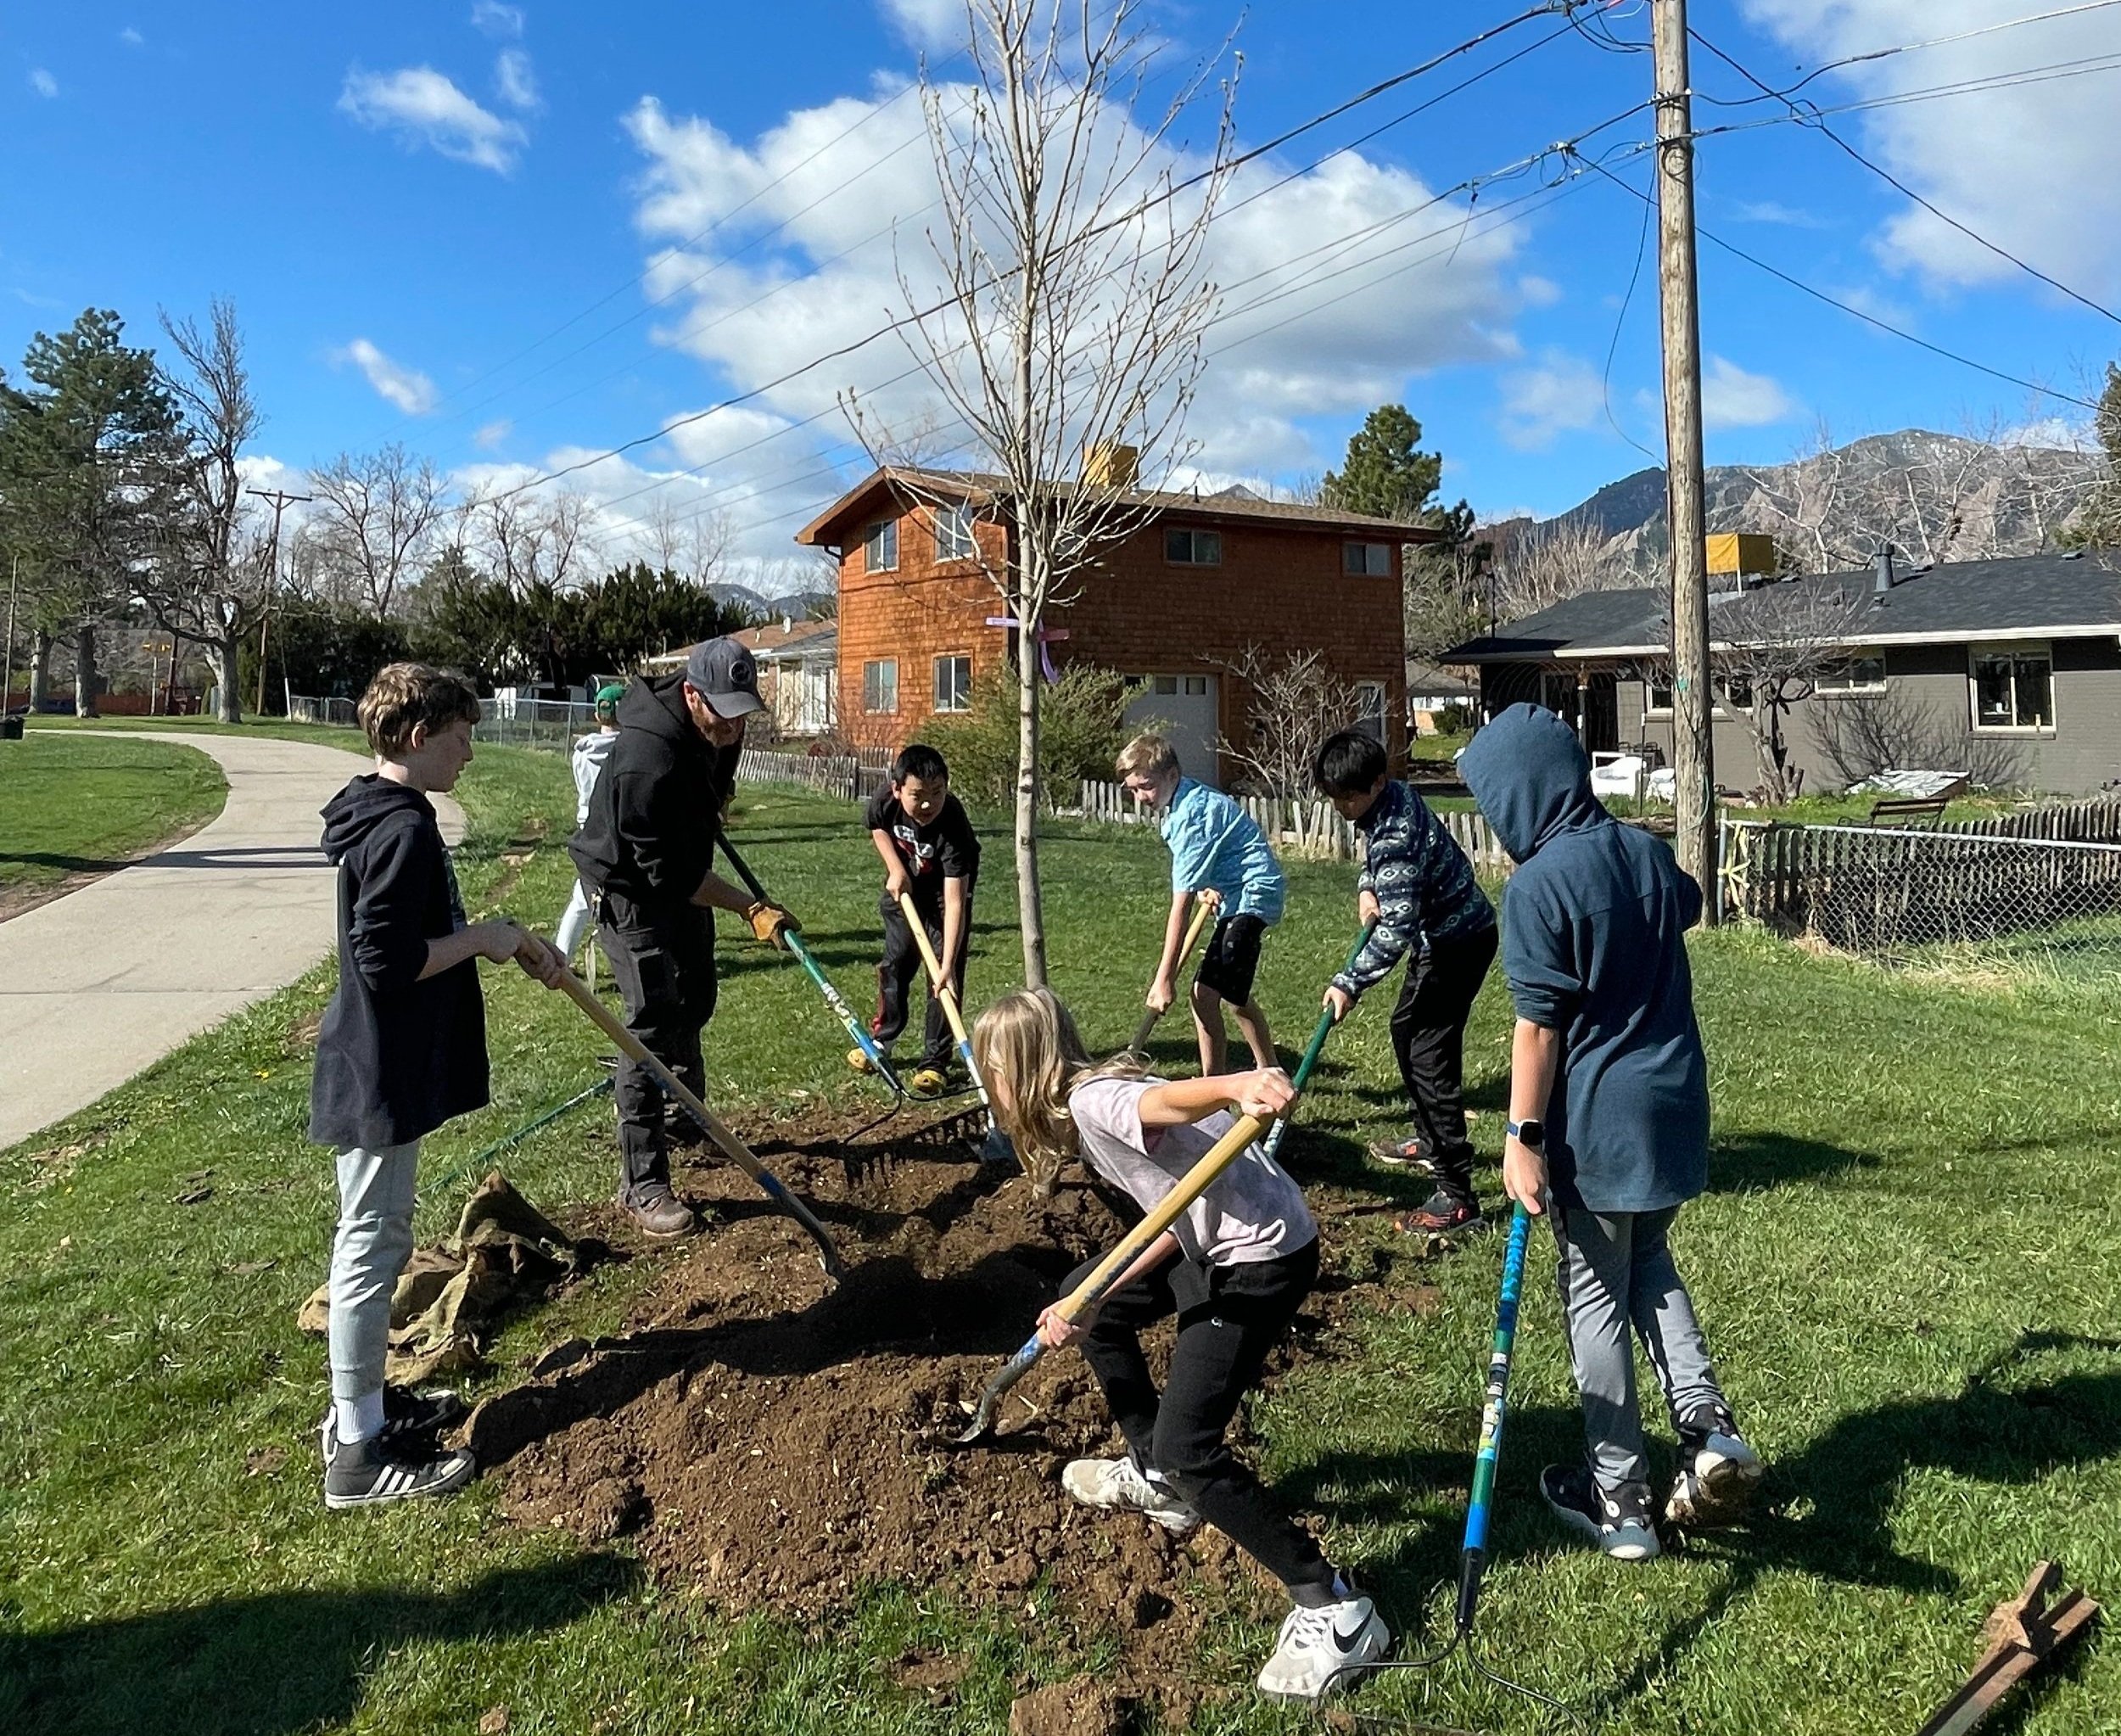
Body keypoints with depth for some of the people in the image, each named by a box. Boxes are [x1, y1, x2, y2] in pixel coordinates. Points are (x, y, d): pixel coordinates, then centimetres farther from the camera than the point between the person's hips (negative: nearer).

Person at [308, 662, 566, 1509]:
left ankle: (364, 1401, 35)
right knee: (372, 1247, -1)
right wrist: (484, 937, -16)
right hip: (383, 1076, -11)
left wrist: (511, 943, 14)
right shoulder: (402, 828, -22)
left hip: (383, 1069, 11)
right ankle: (359, 1453, 11)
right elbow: (386, 961, -28)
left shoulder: (382, 815, 11)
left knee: (374, 1241, 20)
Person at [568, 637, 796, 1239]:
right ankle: (642, 1184, -5)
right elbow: (667, 873, -32)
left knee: (694, 1002, 20)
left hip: (684, 877, 9)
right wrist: (751, 909, -31)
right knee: (652, 1024, -12)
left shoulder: (718, 728, -11)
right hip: (631, 889, -9)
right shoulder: (647, 764, -37)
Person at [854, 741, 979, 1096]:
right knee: (895, 963, 13)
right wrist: (895, 868, -14)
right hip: (904, 885, 4)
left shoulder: (953, 826, -39)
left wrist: (948, 965, -48)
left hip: (946, 889, -4)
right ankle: (880, 1041, 31)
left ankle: (935, 1062, -1)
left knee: (944, 977, -10)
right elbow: (877, 827, 1)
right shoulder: (886, 801, -28)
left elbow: (955, 901, -42)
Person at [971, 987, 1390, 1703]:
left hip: (1266, 1259, -11)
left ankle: (1335, 1611, 1)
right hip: (1218, 1243, 11)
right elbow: (1171, 1223, 8)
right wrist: (1086, 1305, 3)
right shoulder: (1093, 1110, 10)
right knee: (1082, 1299, 24)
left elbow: (1176, 1098, -41)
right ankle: (1154, 1478, 38)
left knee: (1186, 1449, -10)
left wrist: (1240, 1084, -63)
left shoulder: (1093, 1100, -18)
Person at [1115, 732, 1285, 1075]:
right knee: (1234, 992, 24)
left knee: (1205, 994, -18)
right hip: (1238, 897, 11)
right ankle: (1269, 1073, 41)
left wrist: (1164, 978, -26)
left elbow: (1182, 905, -26)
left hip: (1253, 896, -11)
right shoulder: (1186, 802, 7)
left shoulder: (1192, 815, -23)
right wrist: (1208, 889, -1)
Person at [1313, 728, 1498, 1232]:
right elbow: (1376, 859, 19)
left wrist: (1350, 984, -30)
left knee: (1430, 1055, -13)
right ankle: (1430, 1141, 39)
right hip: (1441, 933, 11)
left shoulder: (1397, 833, -30)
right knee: (1406, 1028, 22)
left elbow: (1396, 928, -32)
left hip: (1458, 940, -11)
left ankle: (1456, 1195, -11)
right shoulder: (1390, 799, -1)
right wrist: (1366, 888, 0)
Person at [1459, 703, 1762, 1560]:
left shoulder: (1537, 886, -19)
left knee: (1597, 1297, 8)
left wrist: (1522, 1137, -13)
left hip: (1597, 1122, -7)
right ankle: (1709, 1426, 13)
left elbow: (1538, 1027, -19)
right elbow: (1689, 903, 26)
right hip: (1674, 1104, 7)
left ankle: (1619, 1502, 20)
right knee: (1649, 1263, 27)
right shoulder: (1646, 850, 2)